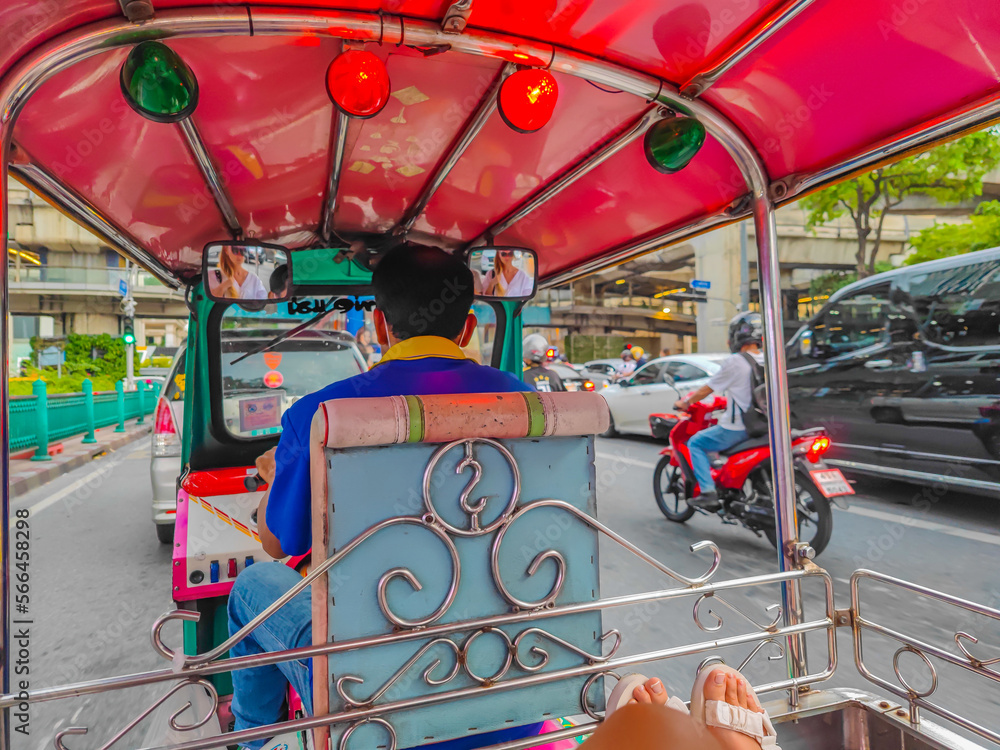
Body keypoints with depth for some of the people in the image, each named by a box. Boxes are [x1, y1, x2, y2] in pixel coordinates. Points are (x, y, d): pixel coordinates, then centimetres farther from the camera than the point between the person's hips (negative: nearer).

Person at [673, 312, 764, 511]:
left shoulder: (735, 362, -14)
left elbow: (707, 389, -6)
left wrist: (685, 402, 10)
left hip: (737, 428, -8)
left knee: (695, 443, 7)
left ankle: (708, 493, -5)